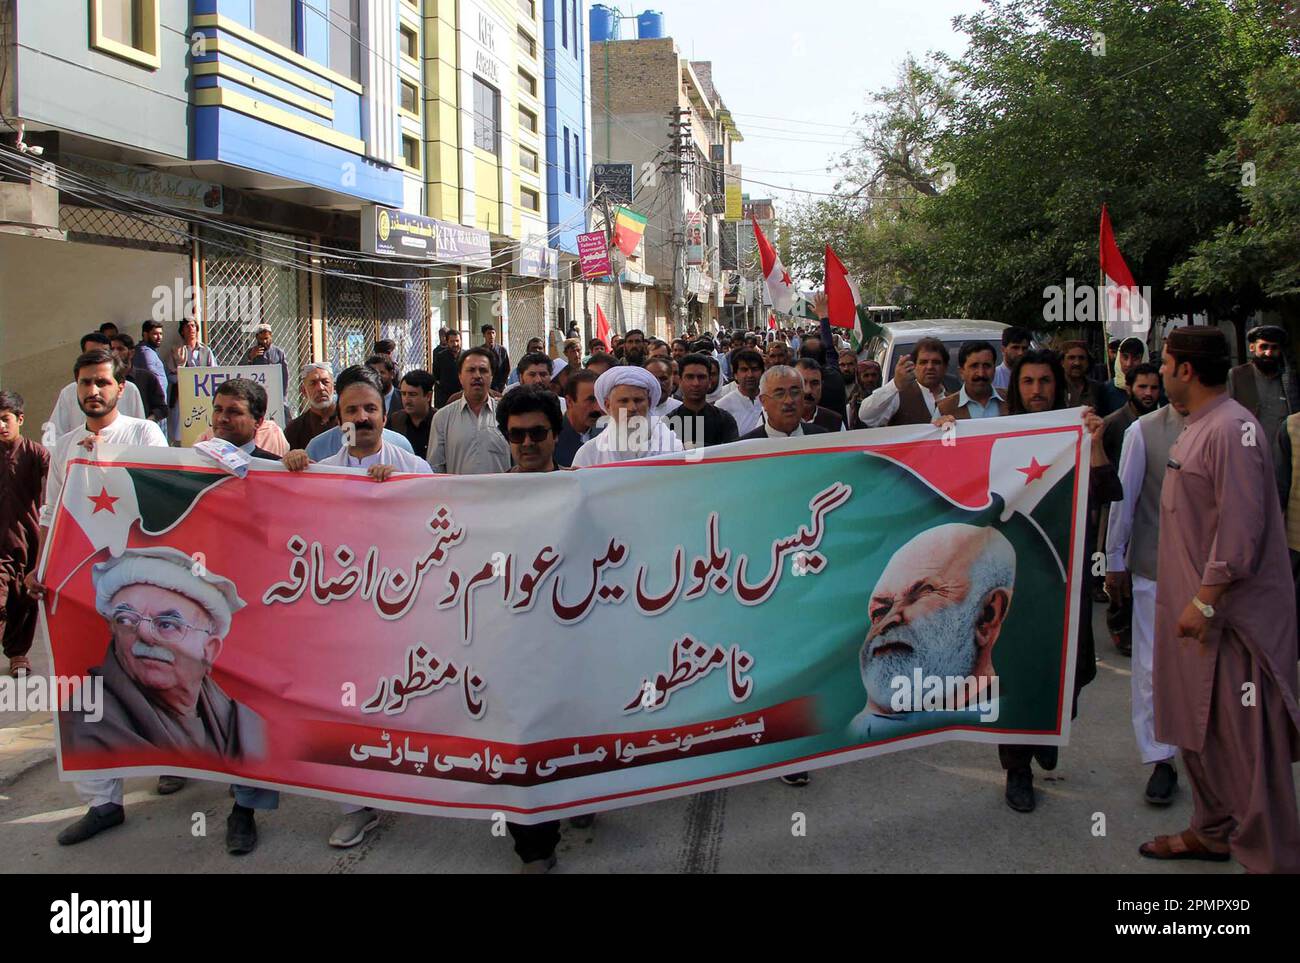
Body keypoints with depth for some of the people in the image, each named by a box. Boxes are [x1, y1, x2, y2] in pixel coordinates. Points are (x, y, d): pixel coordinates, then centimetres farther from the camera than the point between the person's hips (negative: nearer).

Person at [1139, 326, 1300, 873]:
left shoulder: (1233, 428, -18)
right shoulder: (1196, 428, 13)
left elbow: (1241, 527, -23)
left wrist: (1205, 600, -23)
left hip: (1232, 613, -10)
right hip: (1194, 608, 10)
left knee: (1245, 741, -4)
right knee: (1199, 730, 19)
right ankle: (1213, 833, 34)